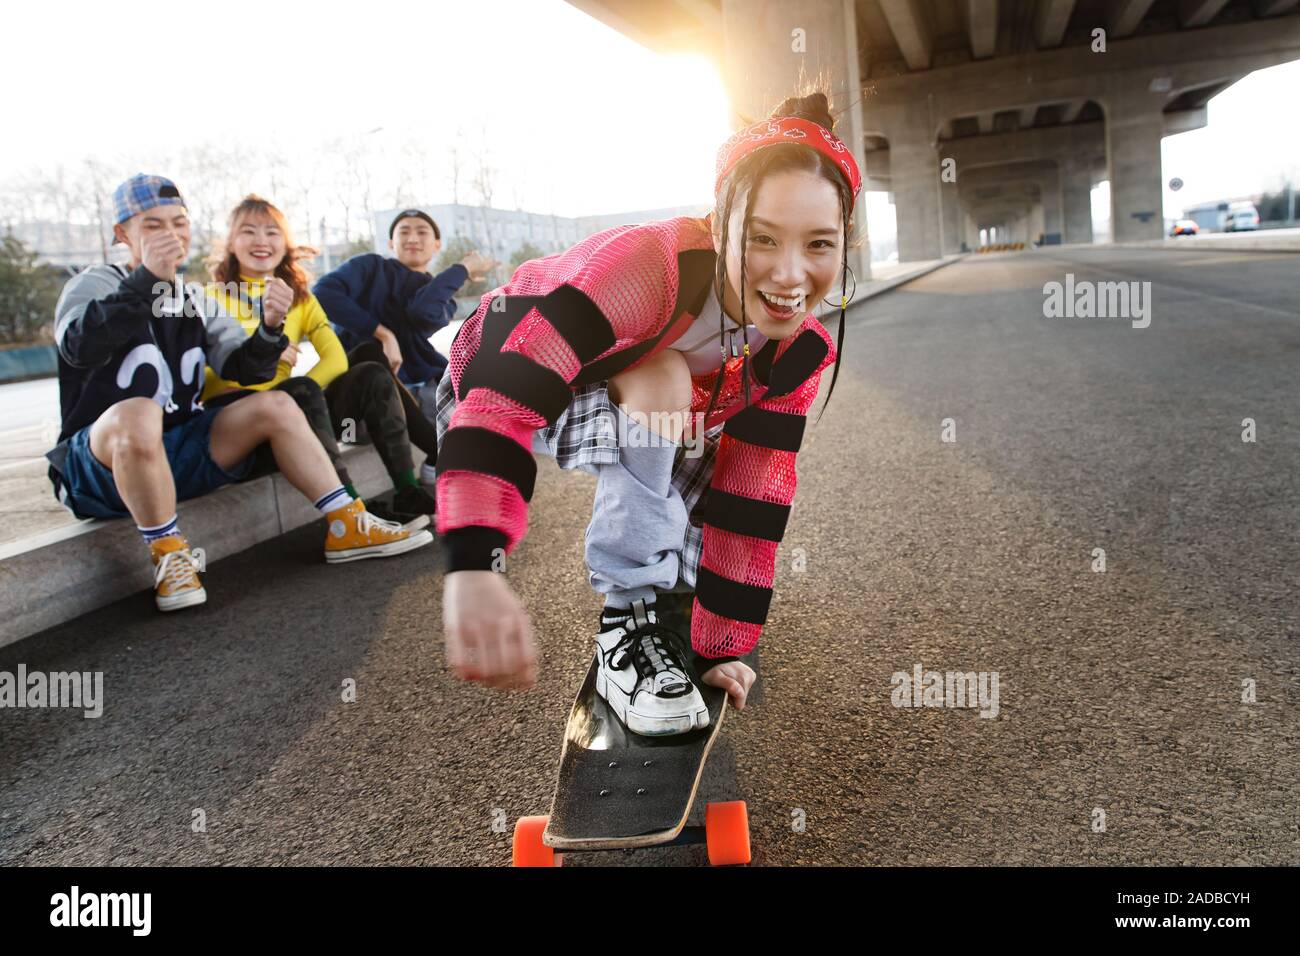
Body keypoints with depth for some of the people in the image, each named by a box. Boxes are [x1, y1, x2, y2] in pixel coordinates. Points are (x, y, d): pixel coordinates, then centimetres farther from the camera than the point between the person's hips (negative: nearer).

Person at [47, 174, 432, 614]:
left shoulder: (196, 298, 12)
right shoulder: (96, 284, -5)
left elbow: (243, 369, 2)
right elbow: (78, 347, -27)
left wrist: (270, 328, -18)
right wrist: (147, 279, -33)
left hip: (177, 455, 6)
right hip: (100, 459, -6)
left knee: (275, 405, -6)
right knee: (139, 414, -38)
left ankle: (347, 527, -5)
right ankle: (168, 556, -23)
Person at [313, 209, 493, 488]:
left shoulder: (442, 295, 12)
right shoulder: (371, 266, 4)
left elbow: (424, 311, -15)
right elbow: (323, 293, -18)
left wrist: (462, 268, -11)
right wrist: (383, 333, -20)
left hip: (418, 388, 3)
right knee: (369, 353, -36)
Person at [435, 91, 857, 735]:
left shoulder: (801, 352, -18)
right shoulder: (648, 264, -39)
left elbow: (752, 497, -14)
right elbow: (507, 395, -47)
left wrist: (718, 649, -12)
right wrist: (473, 565, -61)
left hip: (634, 415, 6)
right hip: (499, 378, -5)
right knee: (660, 383, -35)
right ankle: (625, 616, -20)